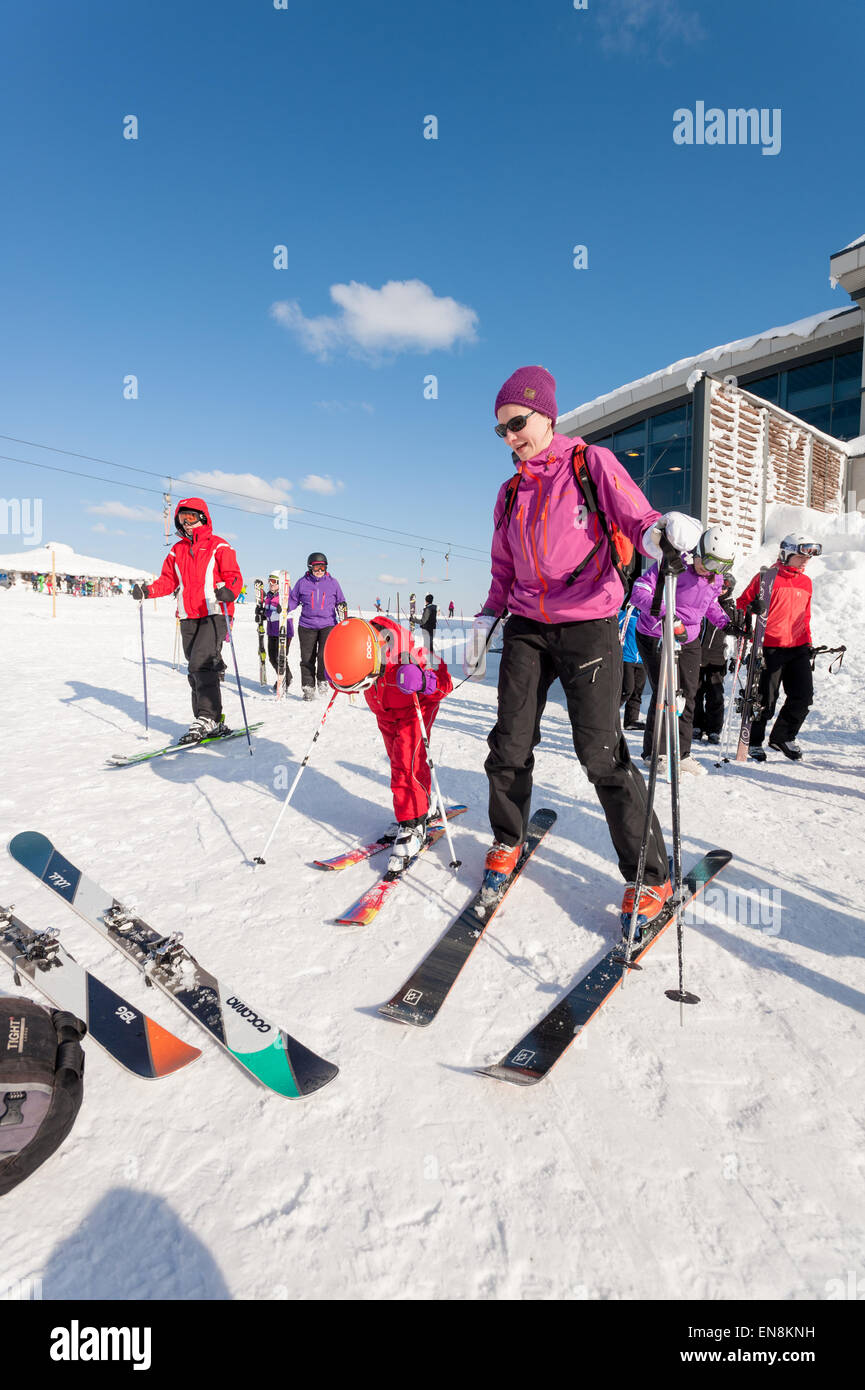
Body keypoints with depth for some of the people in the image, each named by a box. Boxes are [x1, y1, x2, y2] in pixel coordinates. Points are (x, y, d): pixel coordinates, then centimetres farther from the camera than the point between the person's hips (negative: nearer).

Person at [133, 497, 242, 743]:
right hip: (188, 618, 7)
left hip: (214, 614, -6)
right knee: (196, 671, 7)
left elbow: (234, 576, -5)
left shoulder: (218, 546, 2)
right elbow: (168, 580, 17)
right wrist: (148, 590, -2)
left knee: (200, 663, -20)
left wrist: (228, 591, -27)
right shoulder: (177, 550, 18)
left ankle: (208, 717, -14)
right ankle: (214, 722, 14)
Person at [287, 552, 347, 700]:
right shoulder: (302, 582, 6)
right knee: (307, 658, 0)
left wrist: (343, 608, -4)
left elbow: (340, 601, 16)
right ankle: (308, 687, 10)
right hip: (307, 625, 1)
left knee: (325, 655, -15)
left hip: (328, 624, 0)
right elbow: (293, 600, 11)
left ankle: (323, 680, 8)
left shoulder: (332, 582, 8)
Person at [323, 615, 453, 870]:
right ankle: (425, 807, 33)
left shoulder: (406, 653, -41)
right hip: (385, 712, 6)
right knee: (398, 761, 13)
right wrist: (336, 680, -23)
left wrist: (423, 681, -50)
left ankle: (413, 824, -4)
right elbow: (347, 678, -1)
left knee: (406, 763, -17)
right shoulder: (353, 649, -25)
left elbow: (444, 682, -29)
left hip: (415, 706, -6)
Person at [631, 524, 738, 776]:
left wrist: (725, 622, 2)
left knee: (688, 694, 6)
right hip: (655, 637, -7)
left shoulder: (715, 578, 3)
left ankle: (681, 752, 17)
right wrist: (665, 614, -39)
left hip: (689, 641, 7)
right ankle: (654, 752, 2)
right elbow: (640, 591, -25)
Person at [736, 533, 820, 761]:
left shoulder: (806, 583, 15)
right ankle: (754, 742, 16)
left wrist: (808, 642, 18)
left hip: (798, 648, 6)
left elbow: (805, 616, 23)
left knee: (803, 695, 2)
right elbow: (743, 603, -3)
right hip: (770, 647, -6)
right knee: (766, 698, -1)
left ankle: (782, 737, 21)